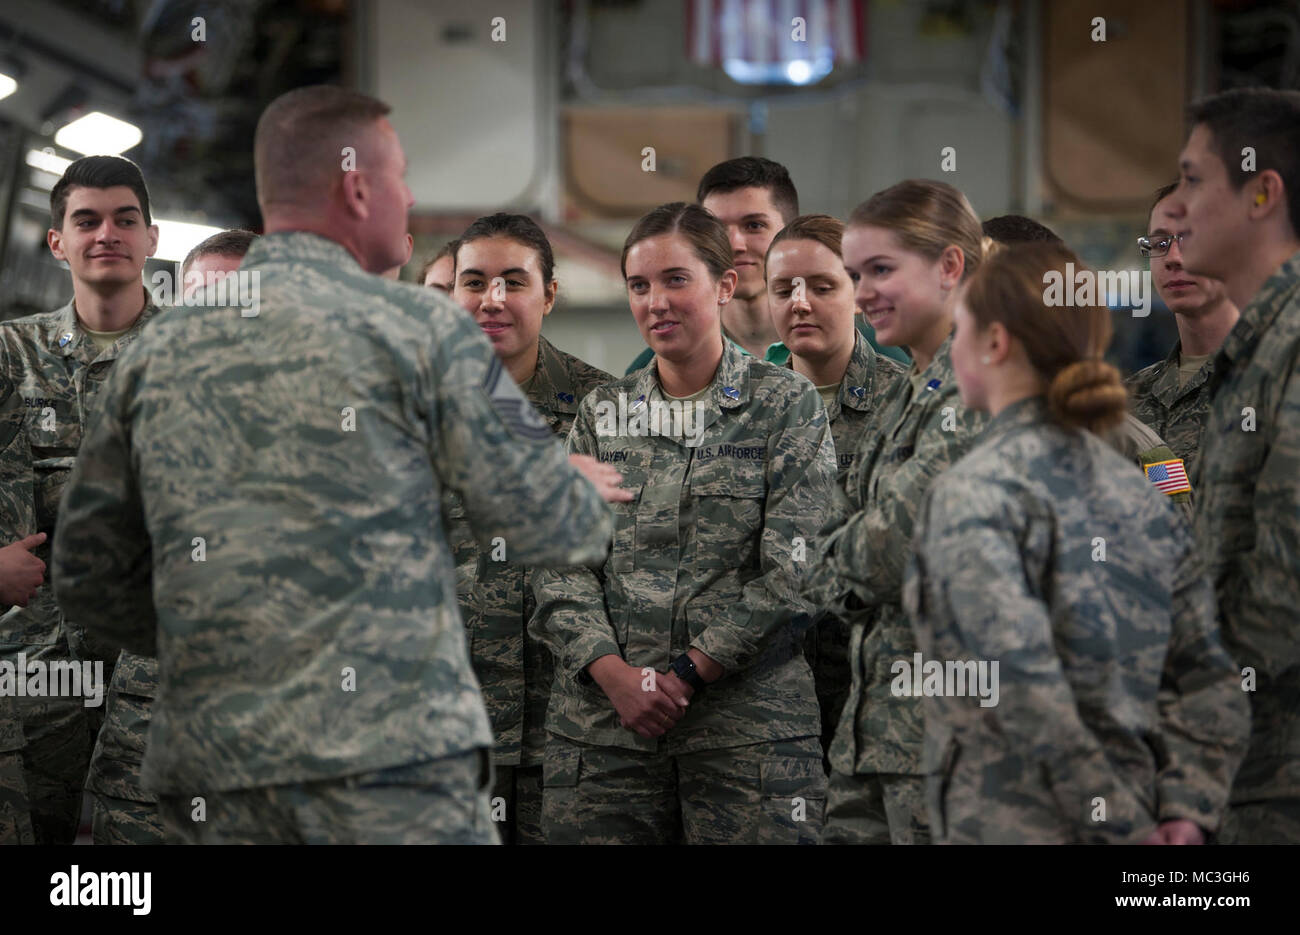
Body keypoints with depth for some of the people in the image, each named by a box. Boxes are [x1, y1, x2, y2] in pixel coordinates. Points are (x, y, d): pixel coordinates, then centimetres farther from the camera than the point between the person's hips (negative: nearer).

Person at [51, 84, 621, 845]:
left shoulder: (156, 353, 13)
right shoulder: (417, 327, -1)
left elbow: (87, 571, 17)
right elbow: (546, 523, 3)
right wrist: (593, 502, 26)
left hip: (208, 767, 5)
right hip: (390, 752, -5)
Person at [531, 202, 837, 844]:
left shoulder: (786, 405, 3)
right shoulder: (602, 412, 13)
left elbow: (791, 570, -6)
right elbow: (560, 564, 7)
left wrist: (685, 674, -12)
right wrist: (612, 672, -10)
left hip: (749, 725, -3)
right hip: (599, 727, 3)